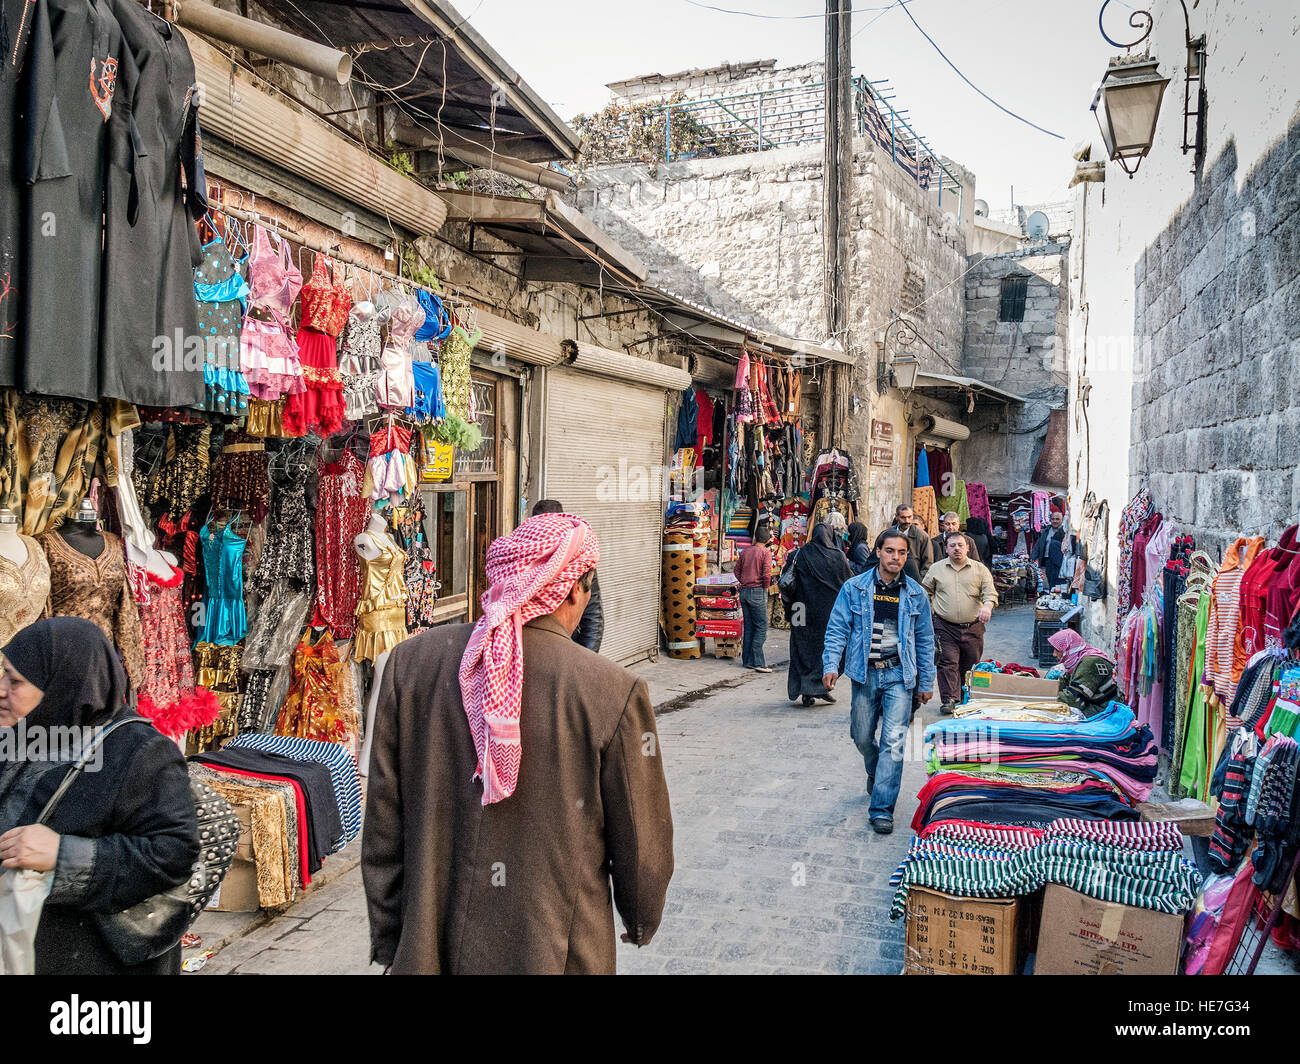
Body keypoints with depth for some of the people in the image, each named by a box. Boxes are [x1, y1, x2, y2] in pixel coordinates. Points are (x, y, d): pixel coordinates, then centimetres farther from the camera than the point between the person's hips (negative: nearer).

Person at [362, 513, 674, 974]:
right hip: (554, 955, -3)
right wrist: (641, 922, 14)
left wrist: (388, 941, 12)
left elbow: (382, 828, 0)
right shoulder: (615, 692, -19)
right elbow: (642, 849, -7)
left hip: (428, 950, 3)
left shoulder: (411, 660, -8)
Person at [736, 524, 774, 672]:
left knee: (748, 627, 13)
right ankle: (758, 663, -7)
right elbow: (766, 574, -16)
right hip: (758, 592, -6)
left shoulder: (745, 551, 8)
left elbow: (737, 570, 11)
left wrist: (744, 583, 13)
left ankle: (747, 660, 16)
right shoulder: (765, 553, -9)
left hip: (744, 591, 6)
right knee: (761, 628, -2)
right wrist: (765, 588, -1)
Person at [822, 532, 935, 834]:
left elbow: (925, 639, 10)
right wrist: (831, 665, -13)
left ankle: (882, 809, -1)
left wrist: (926, 682, 10)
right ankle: (876, 772, 46)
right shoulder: (854, 588, -1)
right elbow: (837, 629, -1)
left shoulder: (915, 594, 3)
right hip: (865, 673, 1)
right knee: (862, 737, 13)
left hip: (899, 675, 0)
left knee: (893, 742, -7)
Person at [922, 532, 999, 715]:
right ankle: (949, 699, -9)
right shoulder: (936, 569, 8)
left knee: (970, 665, 8)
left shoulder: (980, 569, 6)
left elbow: (990, 592, -1)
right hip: (945, 627, -1)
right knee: (948, 663, -9)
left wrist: (987, 606, -22)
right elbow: (926, 592, 17)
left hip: (973, 627, 1)